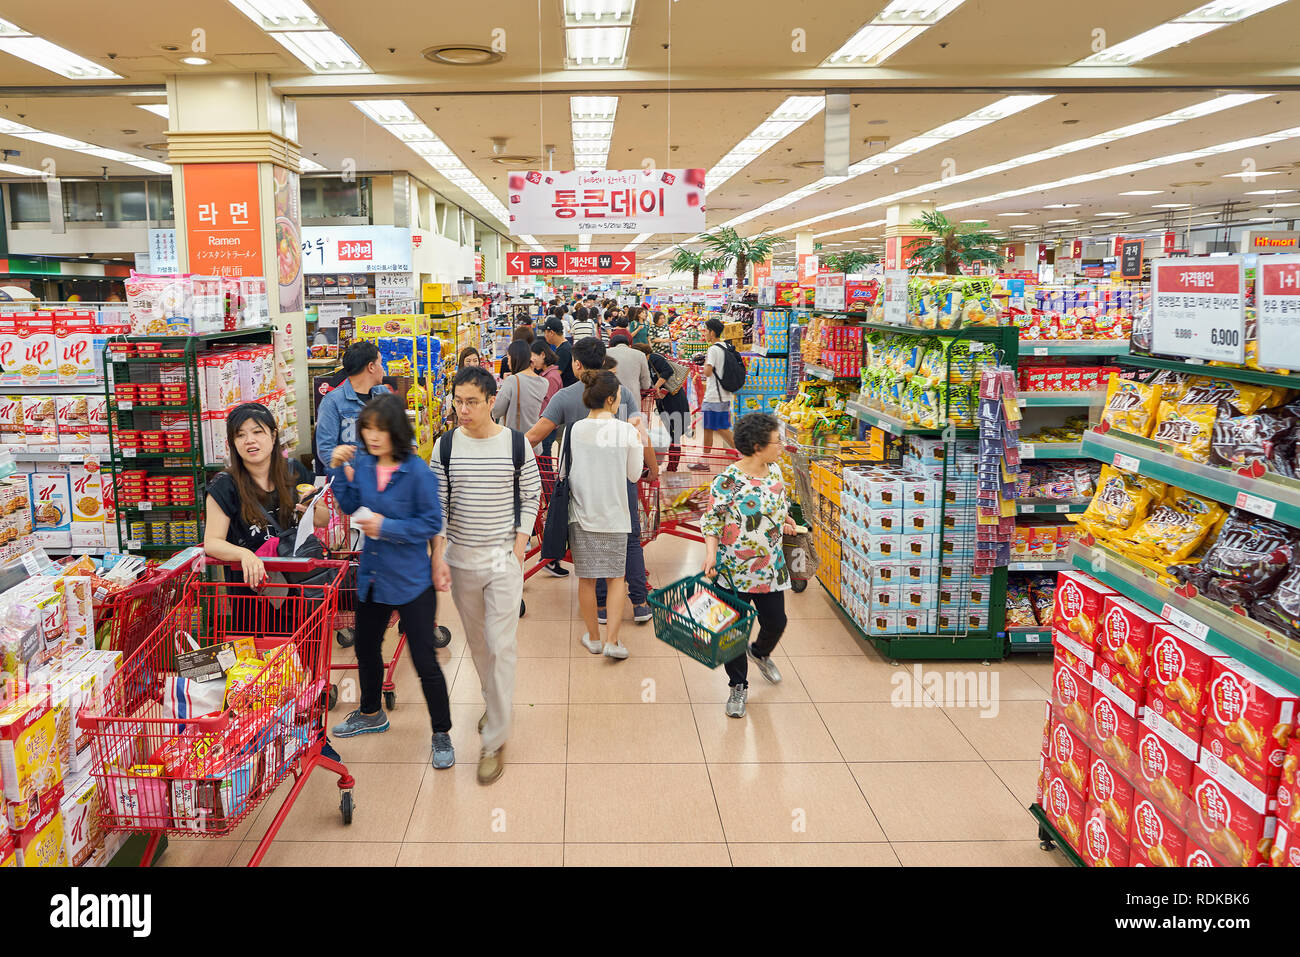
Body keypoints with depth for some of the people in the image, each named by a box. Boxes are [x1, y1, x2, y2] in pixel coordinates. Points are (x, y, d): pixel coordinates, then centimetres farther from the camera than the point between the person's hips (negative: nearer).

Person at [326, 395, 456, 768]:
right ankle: (371, 714, 49)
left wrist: (387, 527, -22)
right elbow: (350, 506, 5)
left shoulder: (417, 471, -19)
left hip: (410, 580, -6)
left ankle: (442, 735, 17)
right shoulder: (362, 461, -2)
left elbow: (432, 522, -16)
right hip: (372, 576, 7)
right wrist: (339, 468, -7)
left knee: (425, 661, -1)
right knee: (366, 649, 24)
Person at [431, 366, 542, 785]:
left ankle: (495, 740, 3)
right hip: (461, 559, 3)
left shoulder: (516, 444, -7)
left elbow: (531, 496, 2)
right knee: (477, 641, 17)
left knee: (501, 646, -6)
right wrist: (438, 556, -6)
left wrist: (519, 545, -5)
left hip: (504, 558, -3)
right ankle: (494, 702, 42)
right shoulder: (446, 445, -2)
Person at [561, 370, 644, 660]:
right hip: (614, 514, -1)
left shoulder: (573, 430, -6)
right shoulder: (627, 432, -11)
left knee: (586, 579, 12)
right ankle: (612, 640, 4)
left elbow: (562, 472, 1)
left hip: (581, 513, 2)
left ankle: (593, 637, 24)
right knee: (616, 577, 12)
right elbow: (634, 475, -2)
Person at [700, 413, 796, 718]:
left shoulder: (774, 470, 1)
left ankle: (760, 652, 51)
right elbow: (711, 521, -13)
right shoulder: (728, 481, -19)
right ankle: (738, 686, 26)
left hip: (770, 566, 6)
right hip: (734, 569, -6)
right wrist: (711, 554, -24)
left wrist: (784, 521, 3)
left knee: (776, 621, 16)